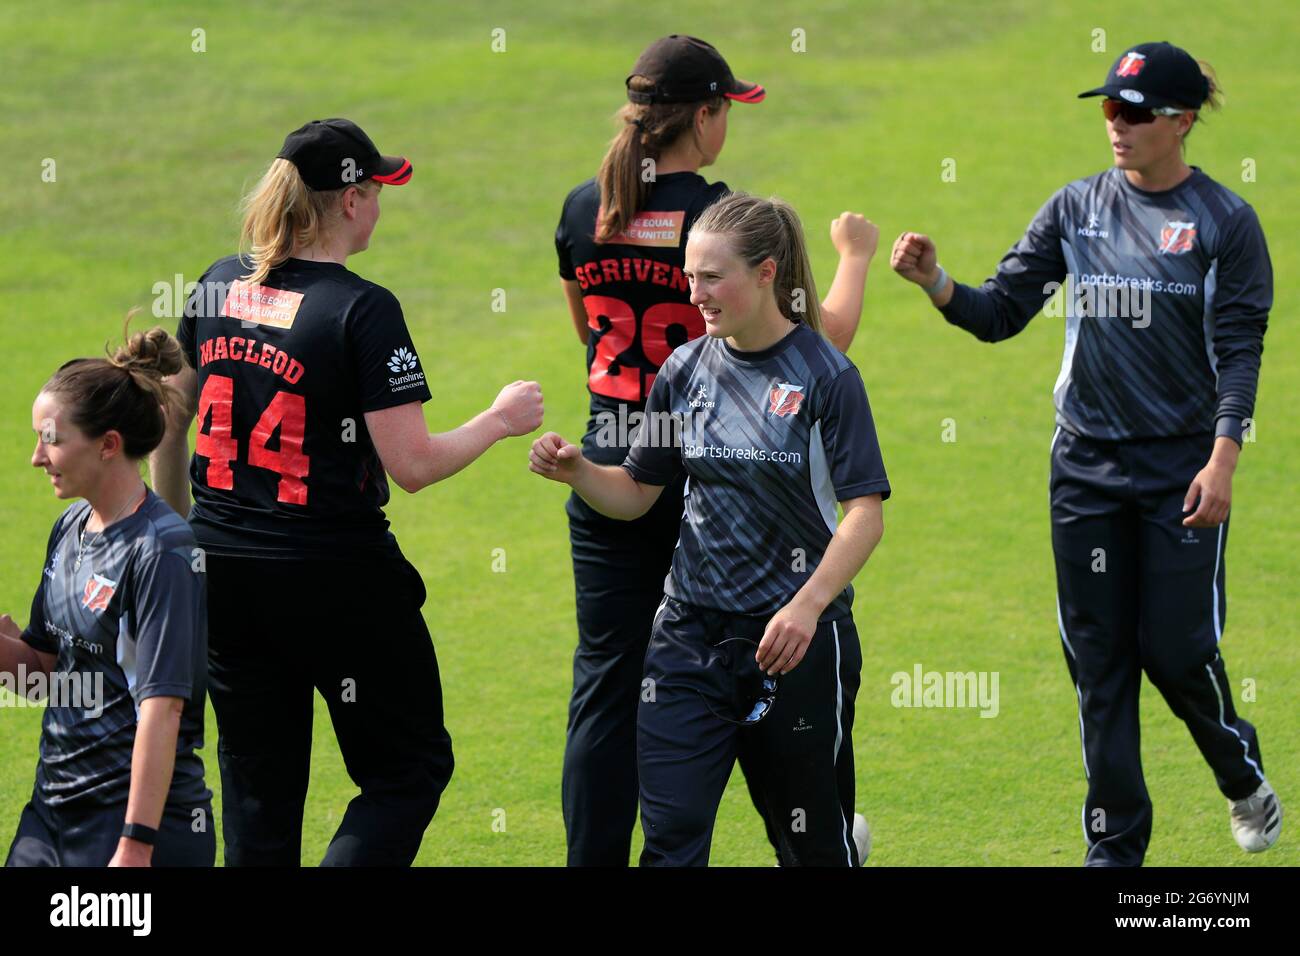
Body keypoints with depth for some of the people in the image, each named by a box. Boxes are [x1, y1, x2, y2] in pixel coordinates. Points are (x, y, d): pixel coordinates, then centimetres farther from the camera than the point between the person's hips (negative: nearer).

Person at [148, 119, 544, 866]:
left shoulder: (221, 286, 5)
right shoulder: (362, 310, -15)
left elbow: (167, 420, 15)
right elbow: (412, 465, -17)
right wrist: (500, 420, -1)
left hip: (225, 572, 6)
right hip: (335, 579, -6)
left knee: (259, 785, 14)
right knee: (412, 769, 7)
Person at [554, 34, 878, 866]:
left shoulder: (584, 211, 0)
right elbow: (826, 338, -12)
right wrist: (855, 255, 5)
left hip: (610, 466, 3)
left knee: (606, 687, 4)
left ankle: (595, 860, -1)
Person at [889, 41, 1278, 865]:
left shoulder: (1225, 222, -5)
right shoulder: (1077, 209, 6)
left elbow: (1239, 351, -8)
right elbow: (1001, 312, 5)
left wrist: (1223, 459, -18)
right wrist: (934, 281, -14)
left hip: (1182, 470, -4)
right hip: (1087, 466, 4)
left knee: (1177, 650, -3)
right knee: (1099, 658, 4)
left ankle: (1244, 776, 27)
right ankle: (1115, 845, 12)